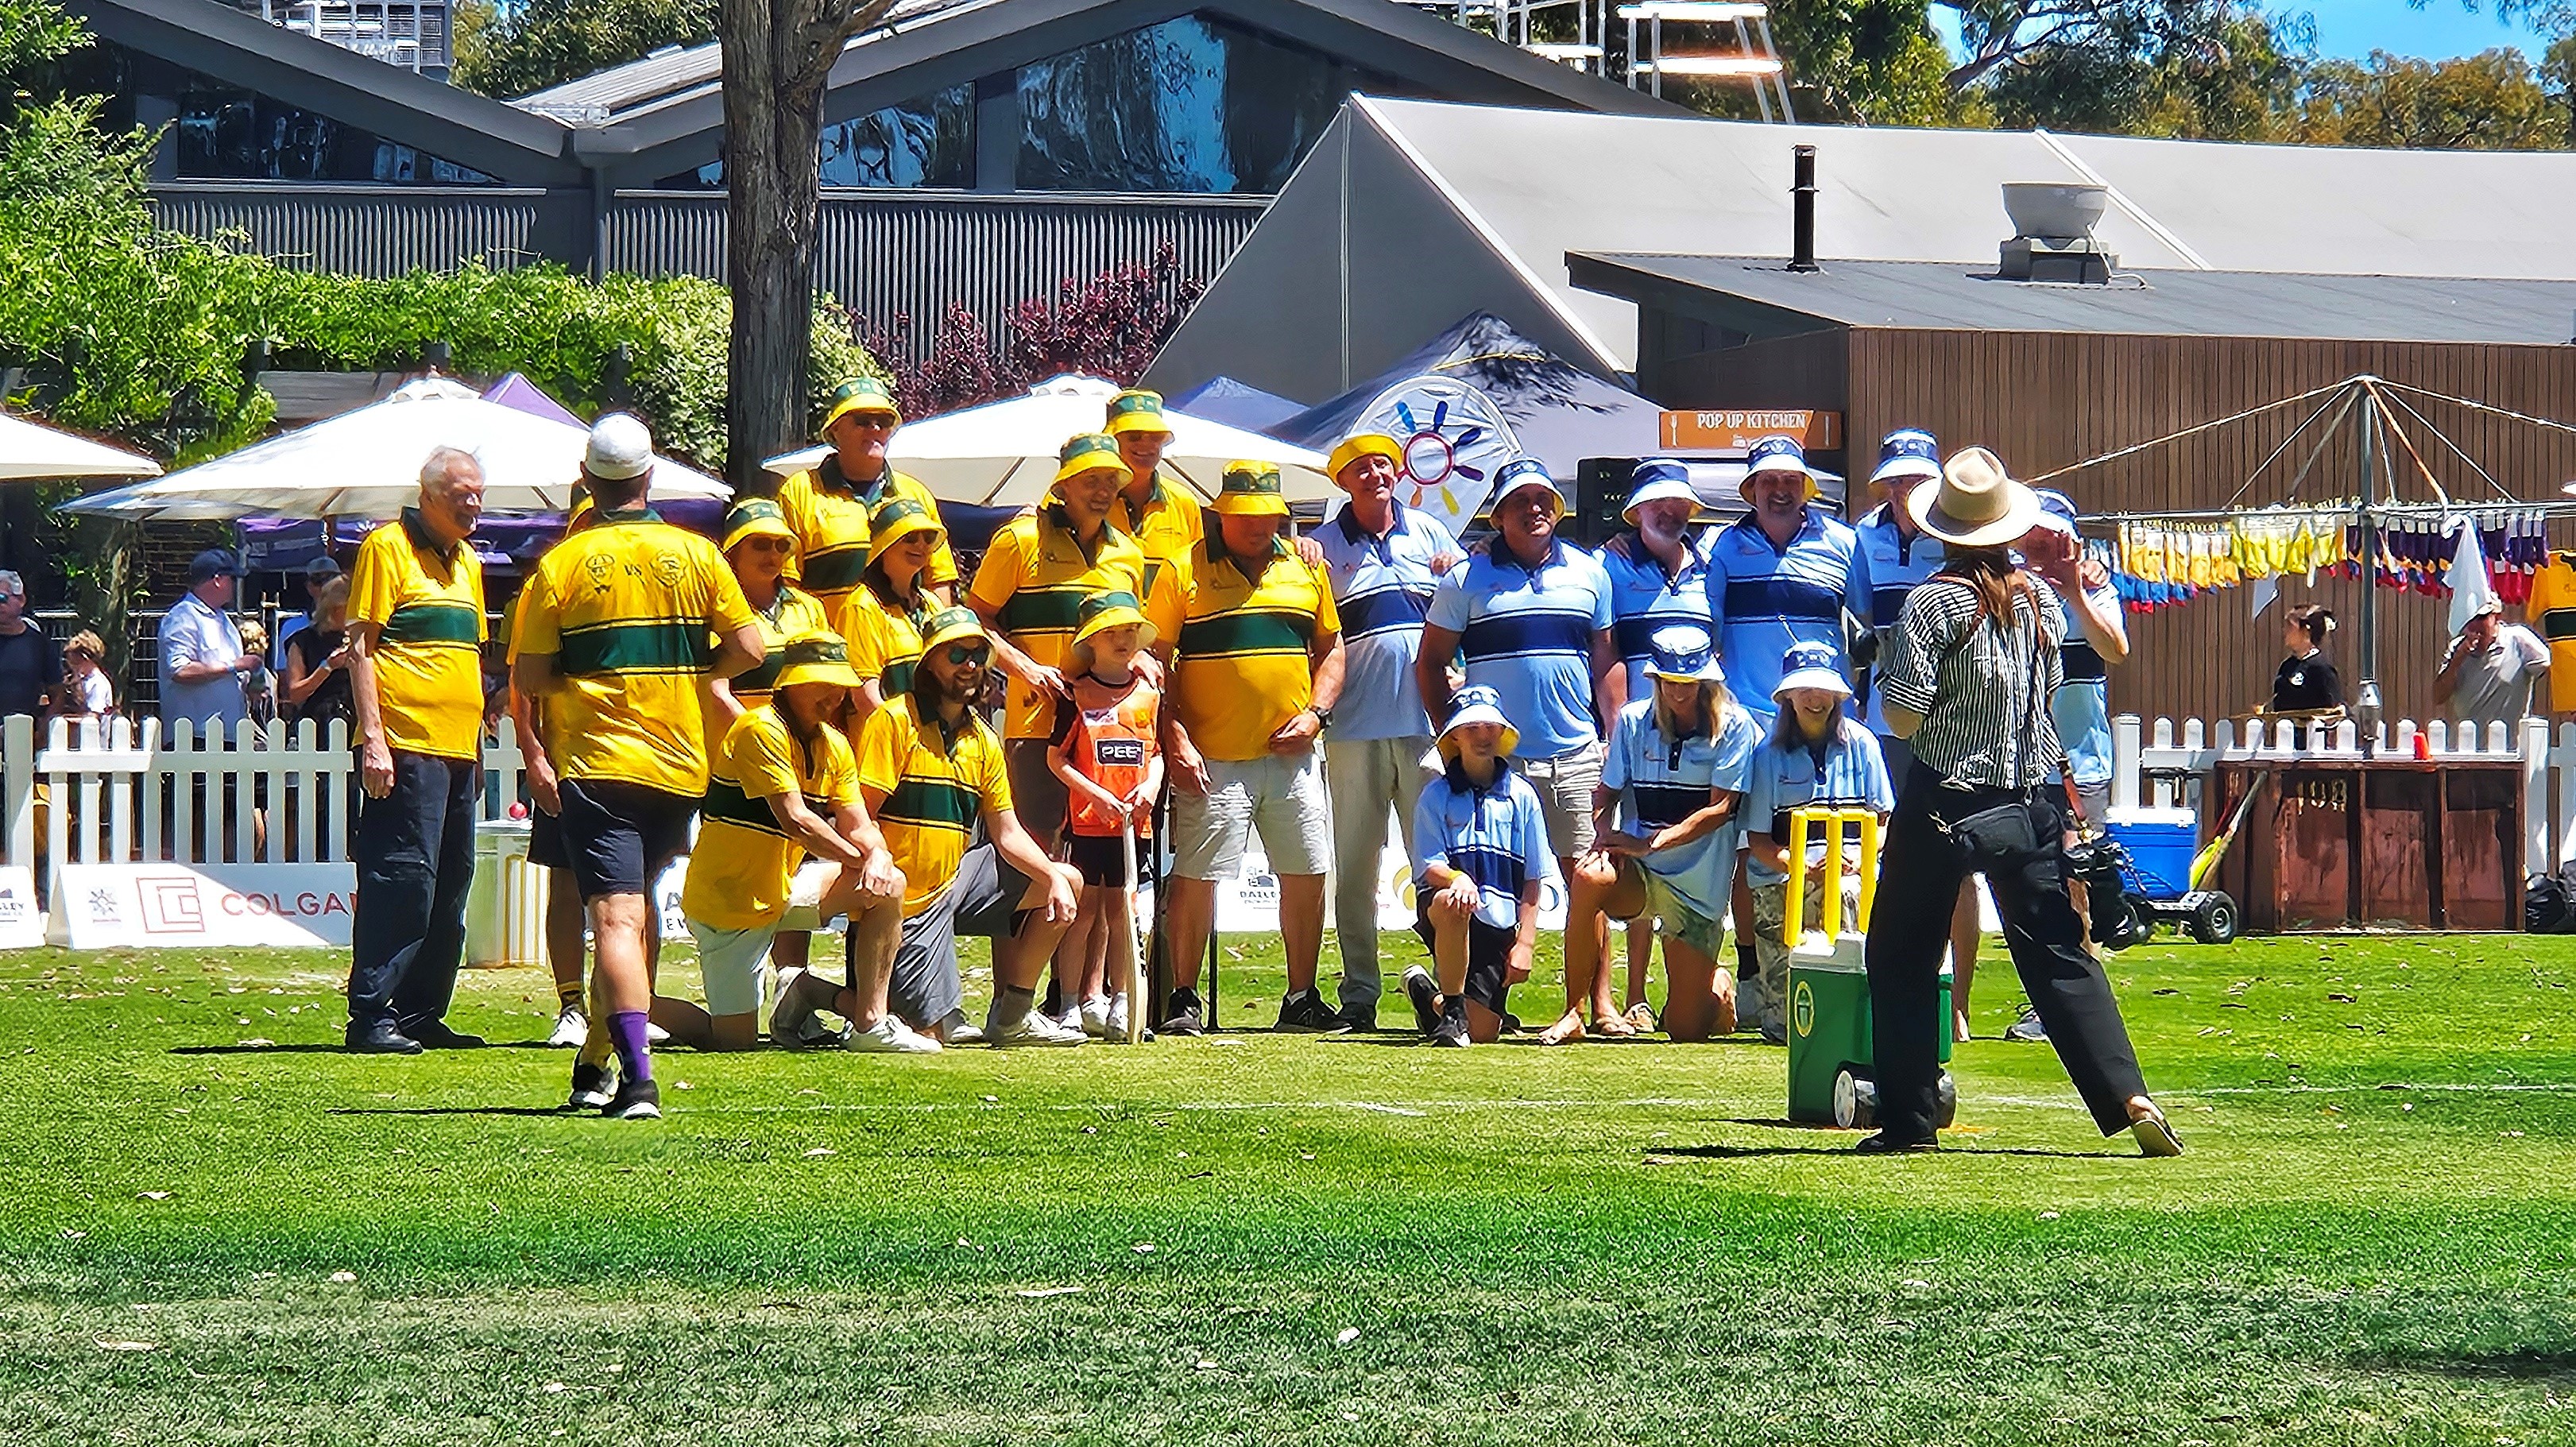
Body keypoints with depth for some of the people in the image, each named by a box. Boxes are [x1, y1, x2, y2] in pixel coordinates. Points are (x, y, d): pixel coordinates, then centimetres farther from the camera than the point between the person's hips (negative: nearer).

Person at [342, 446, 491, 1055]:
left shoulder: (467, 562, 20)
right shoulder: (389, 547, -4)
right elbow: (361, 646, -9)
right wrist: (373, 740, -16)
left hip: (457, 752, 8)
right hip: (406, 748, -8)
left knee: (448, 887, 9)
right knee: (401, 883, -11)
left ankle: (421, 1014, 15)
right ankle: (372, 1016, -9)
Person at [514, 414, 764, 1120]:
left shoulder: (562, 564, -5)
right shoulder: (695, 554, 1)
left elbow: (529, 676, -5)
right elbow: (749, 649, 1)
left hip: (596, 762, -3)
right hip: (679, 762, 3)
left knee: (616, 920, -10)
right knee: (632, 909, 18)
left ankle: (637, 1079, -24)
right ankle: (599, 1060, 22)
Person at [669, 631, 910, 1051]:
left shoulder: (834, 746, 6)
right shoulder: (762, 730, -20)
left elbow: (858, 827, 0)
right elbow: (795, 820, -26)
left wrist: (878, 857, -23)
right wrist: (861, 859, -17)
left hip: (780, 887, 8)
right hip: (729, 903, -8)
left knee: (888, 886, -3)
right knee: (735, 1043, -7)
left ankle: (873, 1024, -3)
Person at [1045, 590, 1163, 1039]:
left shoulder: (1149, 693, 10)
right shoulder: (1077, 695, -1)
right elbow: (1057, 758, -3)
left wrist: (1151, 786, -3)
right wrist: (1097, 794, -13)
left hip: (1134, 821, 3)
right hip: (1086, 819, -3)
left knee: (1120, 908, 8)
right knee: (1084, 909, -3)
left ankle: (1117, 1000, 15)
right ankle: (1072, 1004, 3)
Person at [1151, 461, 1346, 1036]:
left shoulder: (1305, 568, 12)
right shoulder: (1186, 572, 0)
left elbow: (1331, 649, 18)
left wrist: (1315, 714, 0)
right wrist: (1176, 742, -11)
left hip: (1290, 755, 4)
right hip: (1213, 759, -4)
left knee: (1306, 875, 6)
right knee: (1196, 878, -5)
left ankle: (1302, 1000, 17)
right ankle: (1182, 1001, 5)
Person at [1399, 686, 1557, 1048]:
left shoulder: (1522, 796, 9)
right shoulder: (1437, 796, 5)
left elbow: (1534, 880, 9)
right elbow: (1428, 867, -6)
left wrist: (1526, 942, 0)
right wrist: (1457, 878, -29)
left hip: (1500, 922, 2)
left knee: (1482, 1031, -8)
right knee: (1451, 903, -41)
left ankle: (1430, 997, 27)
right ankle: (1451, 1013, -25)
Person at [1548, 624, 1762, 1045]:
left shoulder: (1733, 727, -6)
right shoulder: (1634, 721, 3)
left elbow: (1719, 809, -13)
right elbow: (1606, 794, 6)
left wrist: (1651, 841, -22)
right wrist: (1604, 834, -17)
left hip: (1699, 890, -2)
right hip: (1639, 876, 2)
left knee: (1685, 1030, -1)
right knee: (1589, 877, -37)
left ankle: (1718, 985, 39)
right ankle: (1574, 1015, -24)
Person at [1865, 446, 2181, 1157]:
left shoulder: (1934, 603, -13)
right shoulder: (2040, 599, 4)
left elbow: (1904, 718, -14)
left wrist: (1896, 666, 5)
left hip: (1944, 803, -4)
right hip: (2029, 803, 4)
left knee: (1901, 959, 8)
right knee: (2060, 956, 6)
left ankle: (1908, 1121, 6)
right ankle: (2128, 1097, -7)